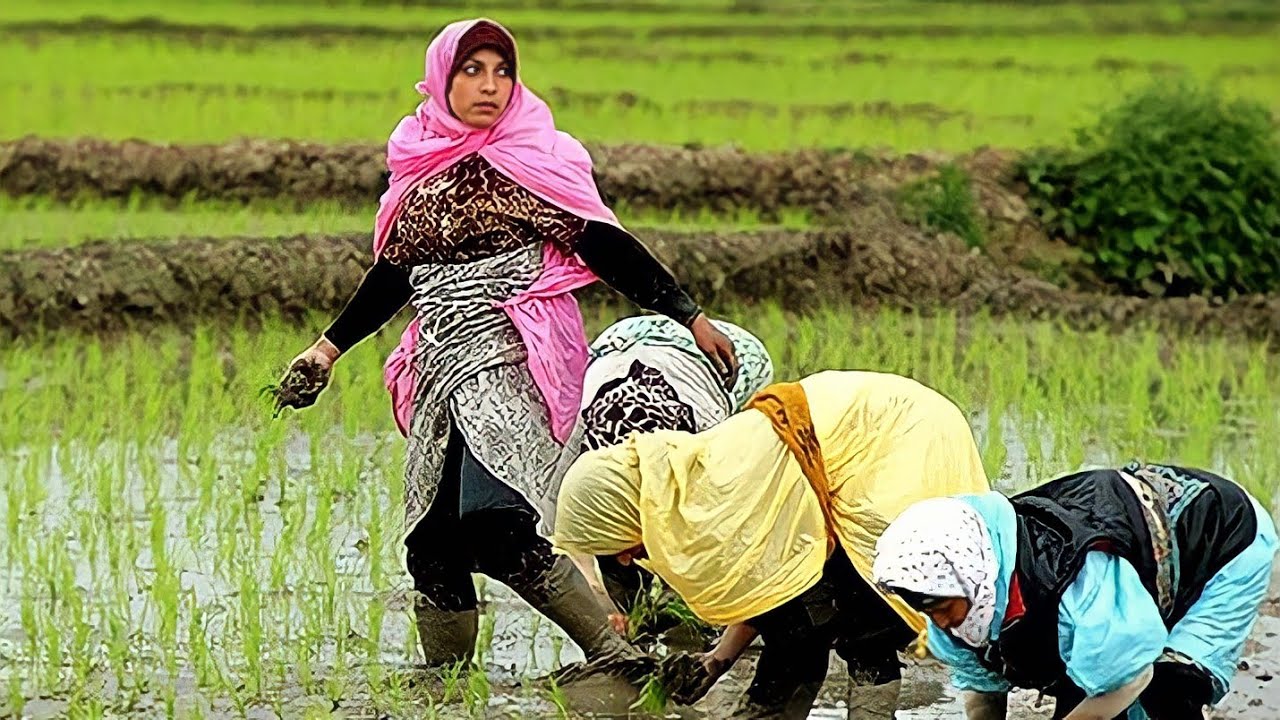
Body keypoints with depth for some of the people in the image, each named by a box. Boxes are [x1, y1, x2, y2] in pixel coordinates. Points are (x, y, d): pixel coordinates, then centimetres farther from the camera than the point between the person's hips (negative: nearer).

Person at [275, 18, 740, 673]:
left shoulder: (528, 161, -2)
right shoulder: (418, 165, 13)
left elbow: (605, 247, -4)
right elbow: (395, 269, 23)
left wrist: (690, 318, -8)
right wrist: (330, 347, 25)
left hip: (510, 363, -6)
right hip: (442, 369, 6)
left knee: (498, 527, -23)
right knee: (432, 540, 3)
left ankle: (614, 652, -19)